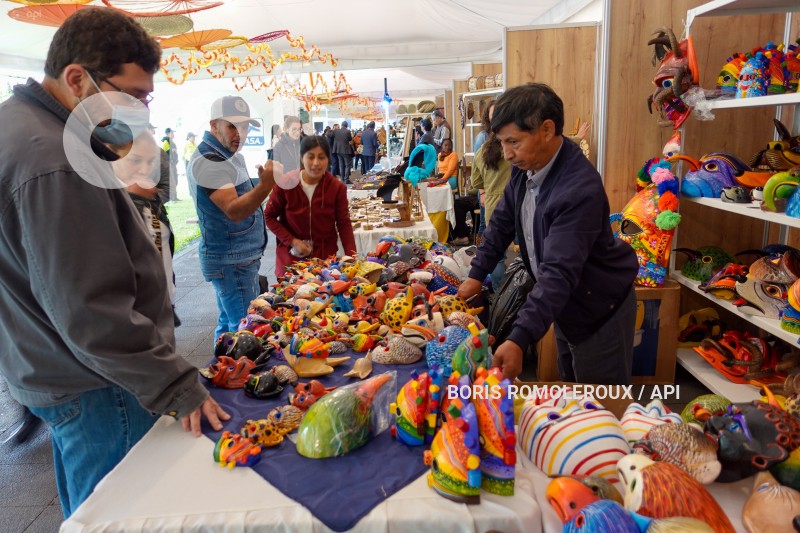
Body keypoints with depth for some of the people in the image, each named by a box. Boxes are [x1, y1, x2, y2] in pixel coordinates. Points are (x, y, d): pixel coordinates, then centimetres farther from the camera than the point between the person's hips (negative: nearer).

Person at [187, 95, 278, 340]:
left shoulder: (228, 154, 13)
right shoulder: (207, 161, -18)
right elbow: (234, 211, -31)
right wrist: (265, 185, -44)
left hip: (239, 257, 10)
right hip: (231, 261, -10)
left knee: (229, 323, 18)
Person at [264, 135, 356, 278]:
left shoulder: (337, 187, -7)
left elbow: (344, 224, -7)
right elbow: (269, 216, -2)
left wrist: (352, 256, -19)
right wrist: (291, 241, -13)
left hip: (326, 258, 1)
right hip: (291, 257, -1)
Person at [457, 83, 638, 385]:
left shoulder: (581, 190, -33)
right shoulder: (526, 165, -6)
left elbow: (559, 272, -39)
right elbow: (503, 221, 6)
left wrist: (519, 339, -45)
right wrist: (477, 275, 2)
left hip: (599, 309, -8)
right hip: (565, 303, 8)